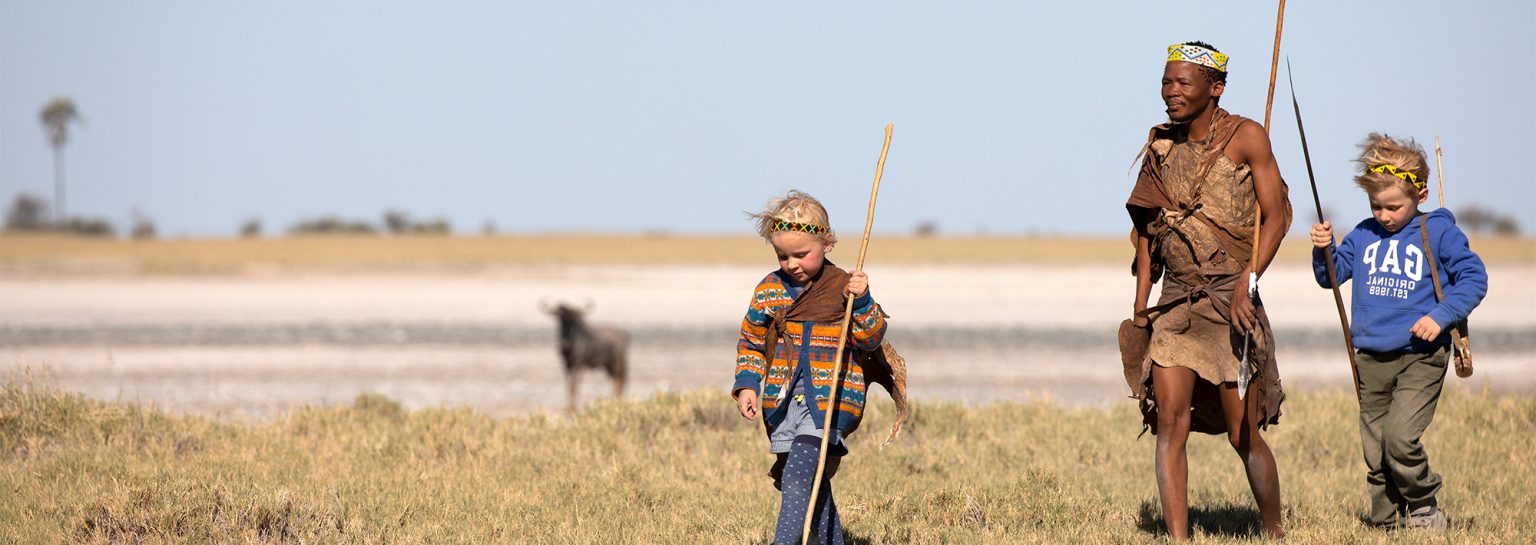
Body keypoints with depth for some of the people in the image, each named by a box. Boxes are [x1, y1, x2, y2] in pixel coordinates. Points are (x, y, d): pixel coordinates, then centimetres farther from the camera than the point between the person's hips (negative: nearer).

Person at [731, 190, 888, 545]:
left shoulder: (844, 288, -1)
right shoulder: (768, 291, 9)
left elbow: (870, 339, -3)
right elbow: (750, 343, 18)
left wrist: (862, 301, -18)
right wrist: (746, 386, 6)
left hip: (831, 398, -4)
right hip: (783, 402, 4)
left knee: (799, 473, -20)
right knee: (812, 485, 7)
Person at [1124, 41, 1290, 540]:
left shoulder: (1245, 137, -4)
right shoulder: (1162, 146, 10)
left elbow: (1276, 216, -10)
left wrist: (1246, 283, -22)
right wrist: (1140, 307, 13)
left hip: (1230, 303, -4)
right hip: (1176, 303, 4)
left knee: (1243, 434, -1)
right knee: (1169, 420, -10)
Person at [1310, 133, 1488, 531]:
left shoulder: (1438, 233, -1)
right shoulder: (1364, 236, 11)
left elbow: (1474, 277, -2)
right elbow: (1332, 275, 14)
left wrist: (1441, 316, -14)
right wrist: (1323, 249, -7)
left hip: (1421, 356, -5)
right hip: (1371, 359, 5)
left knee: (1400, 437, -19)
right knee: (1375, 451, 6)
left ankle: (1424, 506, 3)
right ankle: (1388, 523, 17)